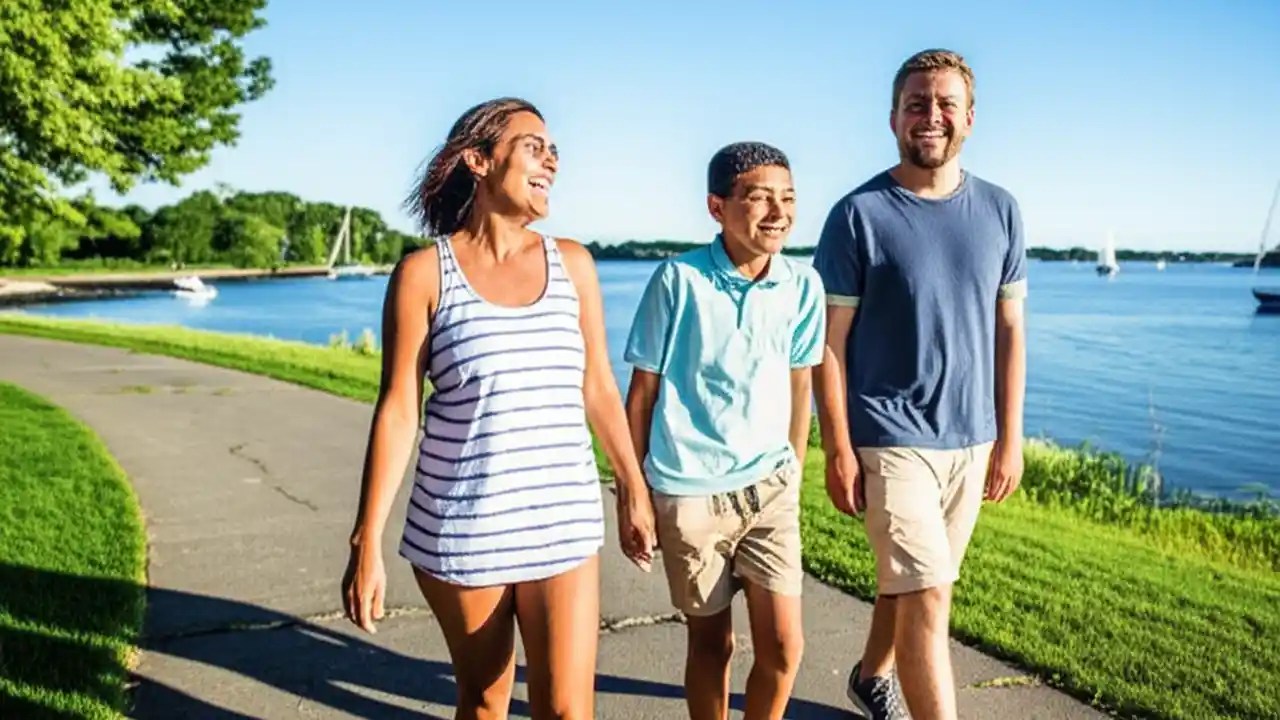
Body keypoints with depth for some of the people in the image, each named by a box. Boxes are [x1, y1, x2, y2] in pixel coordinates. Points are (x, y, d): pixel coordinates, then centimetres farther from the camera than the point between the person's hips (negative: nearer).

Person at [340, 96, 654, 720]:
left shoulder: (572, 263, 2)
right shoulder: (425, 272, -7)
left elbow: (598, 388, 9)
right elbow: (397, 411, -8)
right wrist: (366, 541, -9)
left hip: (562, 526, 2)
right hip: (459, 530, -2)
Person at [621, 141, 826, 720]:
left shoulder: (803, 285, -2)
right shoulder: (678, 279, -11)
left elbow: (800, 384, 9)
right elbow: (643, 391, -5)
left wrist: (793, 473, 15)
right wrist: (631, 491, -1)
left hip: (769, 488, 3)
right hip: (688, 491, -2)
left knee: (783, 645, 1)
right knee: (711, 641, 12)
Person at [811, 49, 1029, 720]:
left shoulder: (999, 211, 4)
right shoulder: (858, 215, -8)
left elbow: (1009, 331, 9)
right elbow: (829, 343, -8)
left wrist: (1010, 438, 7)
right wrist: (838, 451, -10)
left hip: (972, 440, 5)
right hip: (891, 438, -5)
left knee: (909, 581, 19)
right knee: (927, 596, -8)